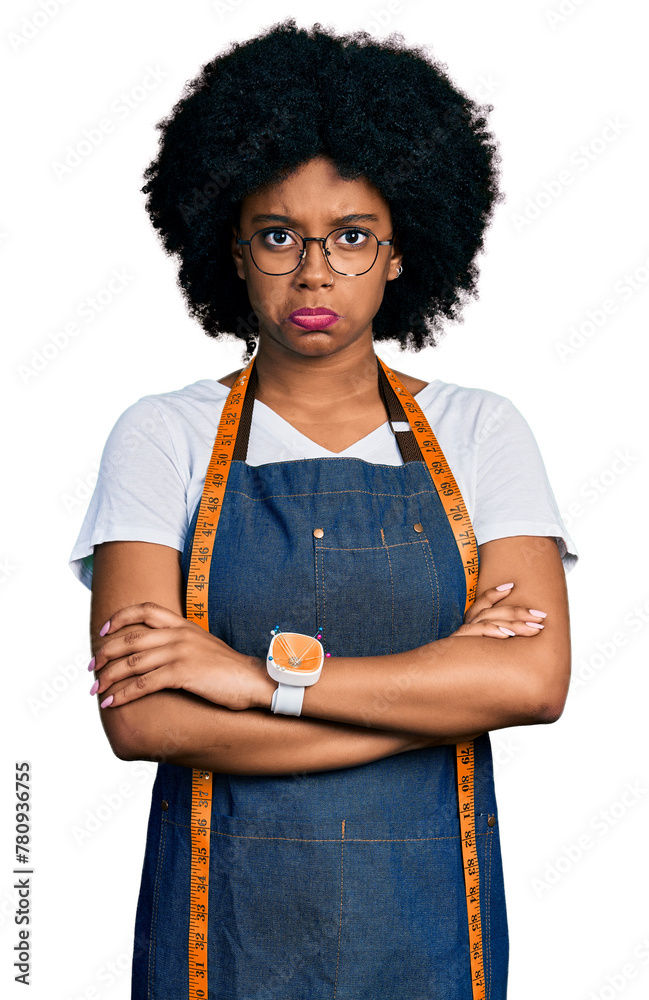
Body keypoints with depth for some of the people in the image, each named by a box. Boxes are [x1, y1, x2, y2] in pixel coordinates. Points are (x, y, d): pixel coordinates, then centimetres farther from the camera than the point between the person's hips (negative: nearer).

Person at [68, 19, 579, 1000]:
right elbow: (140, 717, -15)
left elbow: (535, 677, -12)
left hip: (428, 918, 2)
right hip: (224, 917, -1)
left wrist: (268, 676, -18)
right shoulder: (164, 436, -4)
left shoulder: (480, 431, 1)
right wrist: (440, 686, -14)